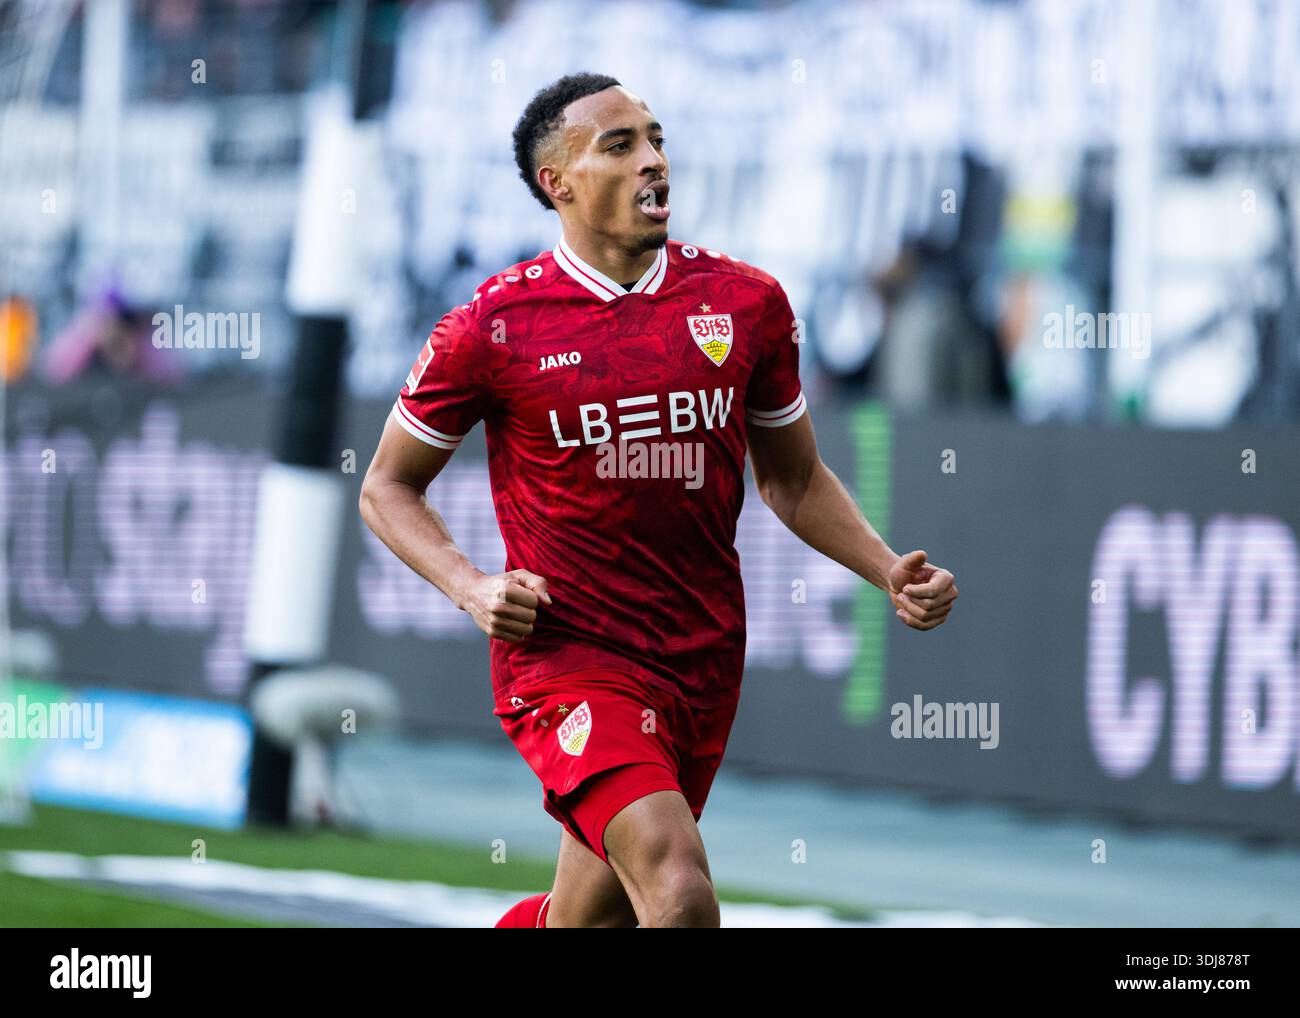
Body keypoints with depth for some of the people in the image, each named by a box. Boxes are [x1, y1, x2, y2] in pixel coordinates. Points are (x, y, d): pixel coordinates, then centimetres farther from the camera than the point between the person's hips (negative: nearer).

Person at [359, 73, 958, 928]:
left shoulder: (746, 302, 3)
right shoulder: (493, 327, -6)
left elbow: (792, 478, 17)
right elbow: (389, 487, 6)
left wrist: (889, 571, 1)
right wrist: (472, 587, -11)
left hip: (705, 665, 5)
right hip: (566, 658, -4)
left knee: (586, 919, 15)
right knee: (680, 892, -26)